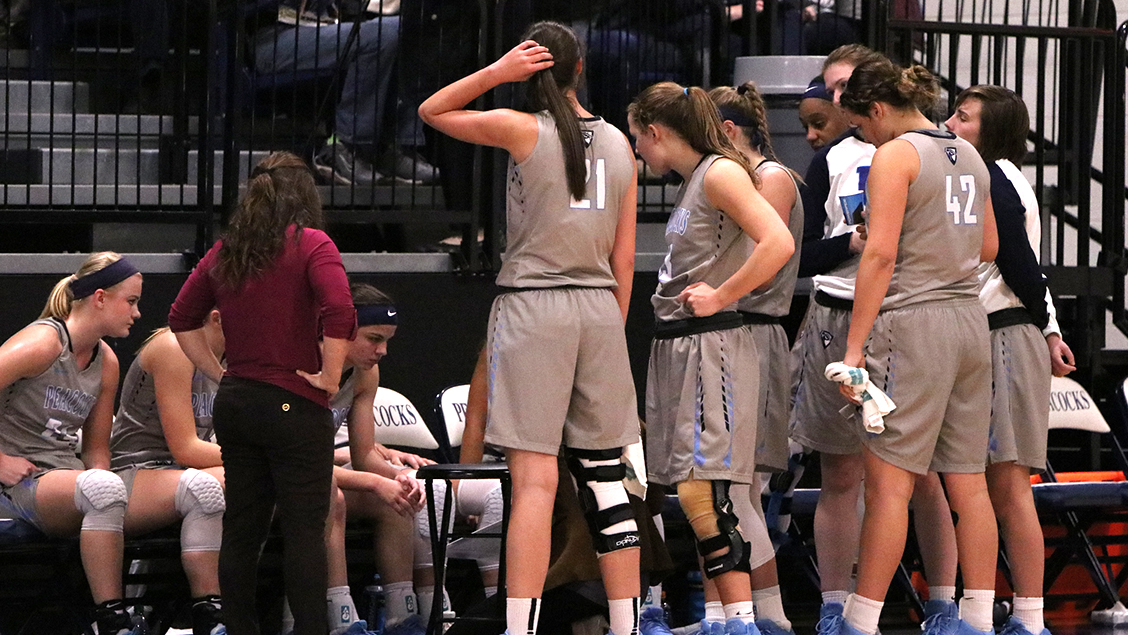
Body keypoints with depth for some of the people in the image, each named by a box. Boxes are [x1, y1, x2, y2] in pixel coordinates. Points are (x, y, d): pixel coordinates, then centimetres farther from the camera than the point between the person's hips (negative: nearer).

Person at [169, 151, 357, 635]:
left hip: (235, 405, 6)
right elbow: (339, 313, -23)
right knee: (304, 532, -4)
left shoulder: (226, 250, 9)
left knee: (240, 530, 11)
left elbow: (182, 318, 16)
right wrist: (328, 378, -13)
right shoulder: (310, 245, -9)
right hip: (294, 408, -6)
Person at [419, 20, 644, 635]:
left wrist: (496, 72, 0)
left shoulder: (522, 130, -5)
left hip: (533, 305, -5)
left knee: (534, 480, -11)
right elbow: (625, 254, 12)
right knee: (604, 476, 9)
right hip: (599, 307, 5)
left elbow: (432, 110, 9)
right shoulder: (619, 144, 10)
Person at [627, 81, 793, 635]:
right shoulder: (691, 182, 17)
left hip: (711, 345, -10)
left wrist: (719, 296, -16)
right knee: (686, 491, 8)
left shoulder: (721, 173, -10)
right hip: (676, 348, 10)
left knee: (699, 490, -16)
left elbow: (779, 244, -22)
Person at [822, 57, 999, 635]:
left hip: (913, 322, -7)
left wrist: (854, 345, -14)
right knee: (968, 482, 8)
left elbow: (881, 254, -14)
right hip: (970, 323, 7)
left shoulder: (896, 155, -8)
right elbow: (988, 246, 22)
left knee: (888, 479, -6)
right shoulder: (968, 156, 14)